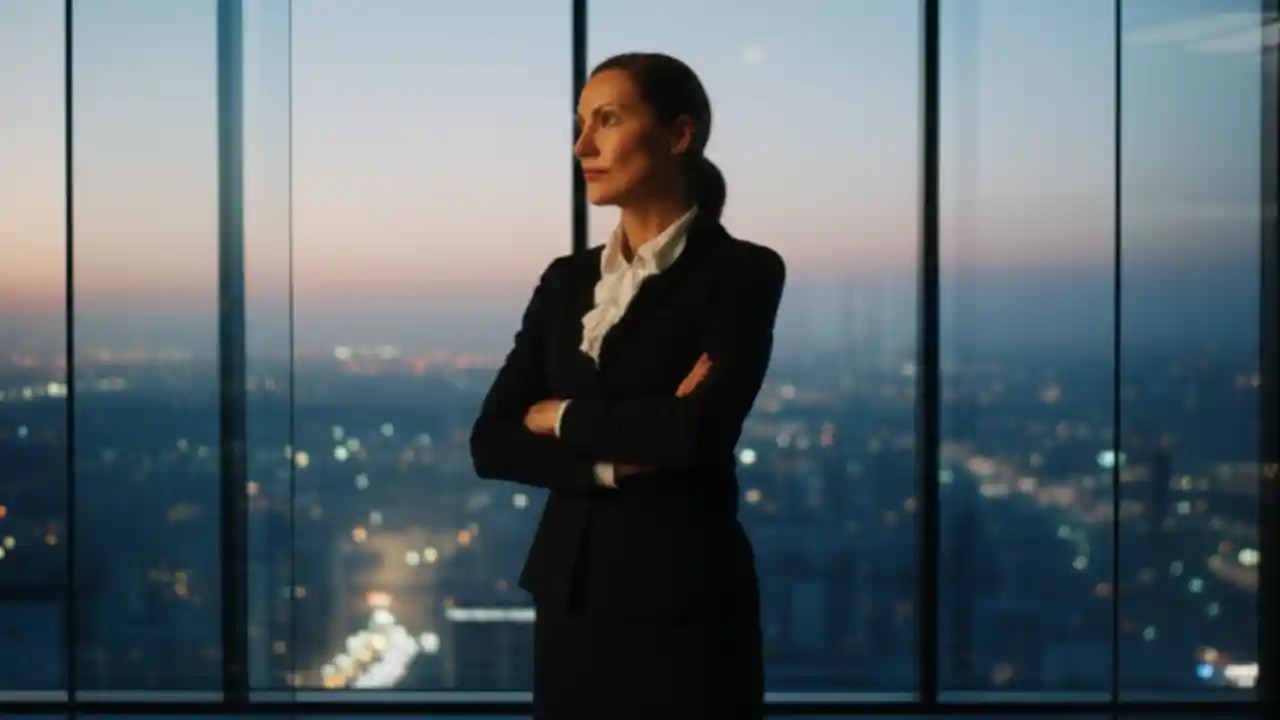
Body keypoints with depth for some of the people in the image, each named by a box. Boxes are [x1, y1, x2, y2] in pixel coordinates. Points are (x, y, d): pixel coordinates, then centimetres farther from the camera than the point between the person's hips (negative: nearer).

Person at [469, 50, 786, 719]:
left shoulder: (741, 271, -6)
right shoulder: (567, 280, 9)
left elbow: (701, 431, -21)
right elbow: (491, 443, 2)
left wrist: (563, 417, -6)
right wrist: (615, 458, -13)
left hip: (681, 601, -5)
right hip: (571, 593, 5)